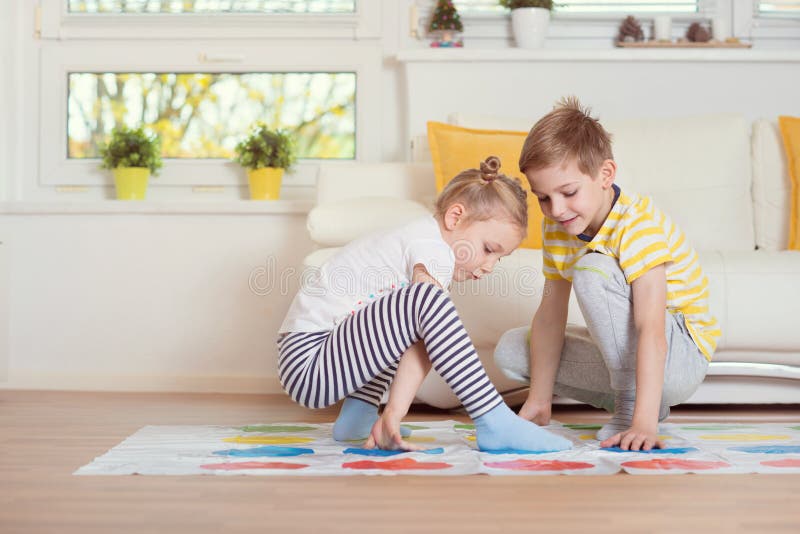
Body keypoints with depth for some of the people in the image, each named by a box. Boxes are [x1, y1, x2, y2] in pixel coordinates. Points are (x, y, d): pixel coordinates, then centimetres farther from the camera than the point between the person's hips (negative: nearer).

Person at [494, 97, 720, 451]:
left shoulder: (638, 224, -26)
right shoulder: (555, 229, -3)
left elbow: (652, 330, -35)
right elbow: (550, 317, -1)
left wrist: (644, 424, -42)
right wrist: (539, 402, -6)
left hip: (680, 359, -8)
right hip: (623, 356, 8)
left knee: (593, 269, -29)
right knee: (510, 350, 1)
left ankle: (632, 410, -19)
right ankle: (625, 399, 3)